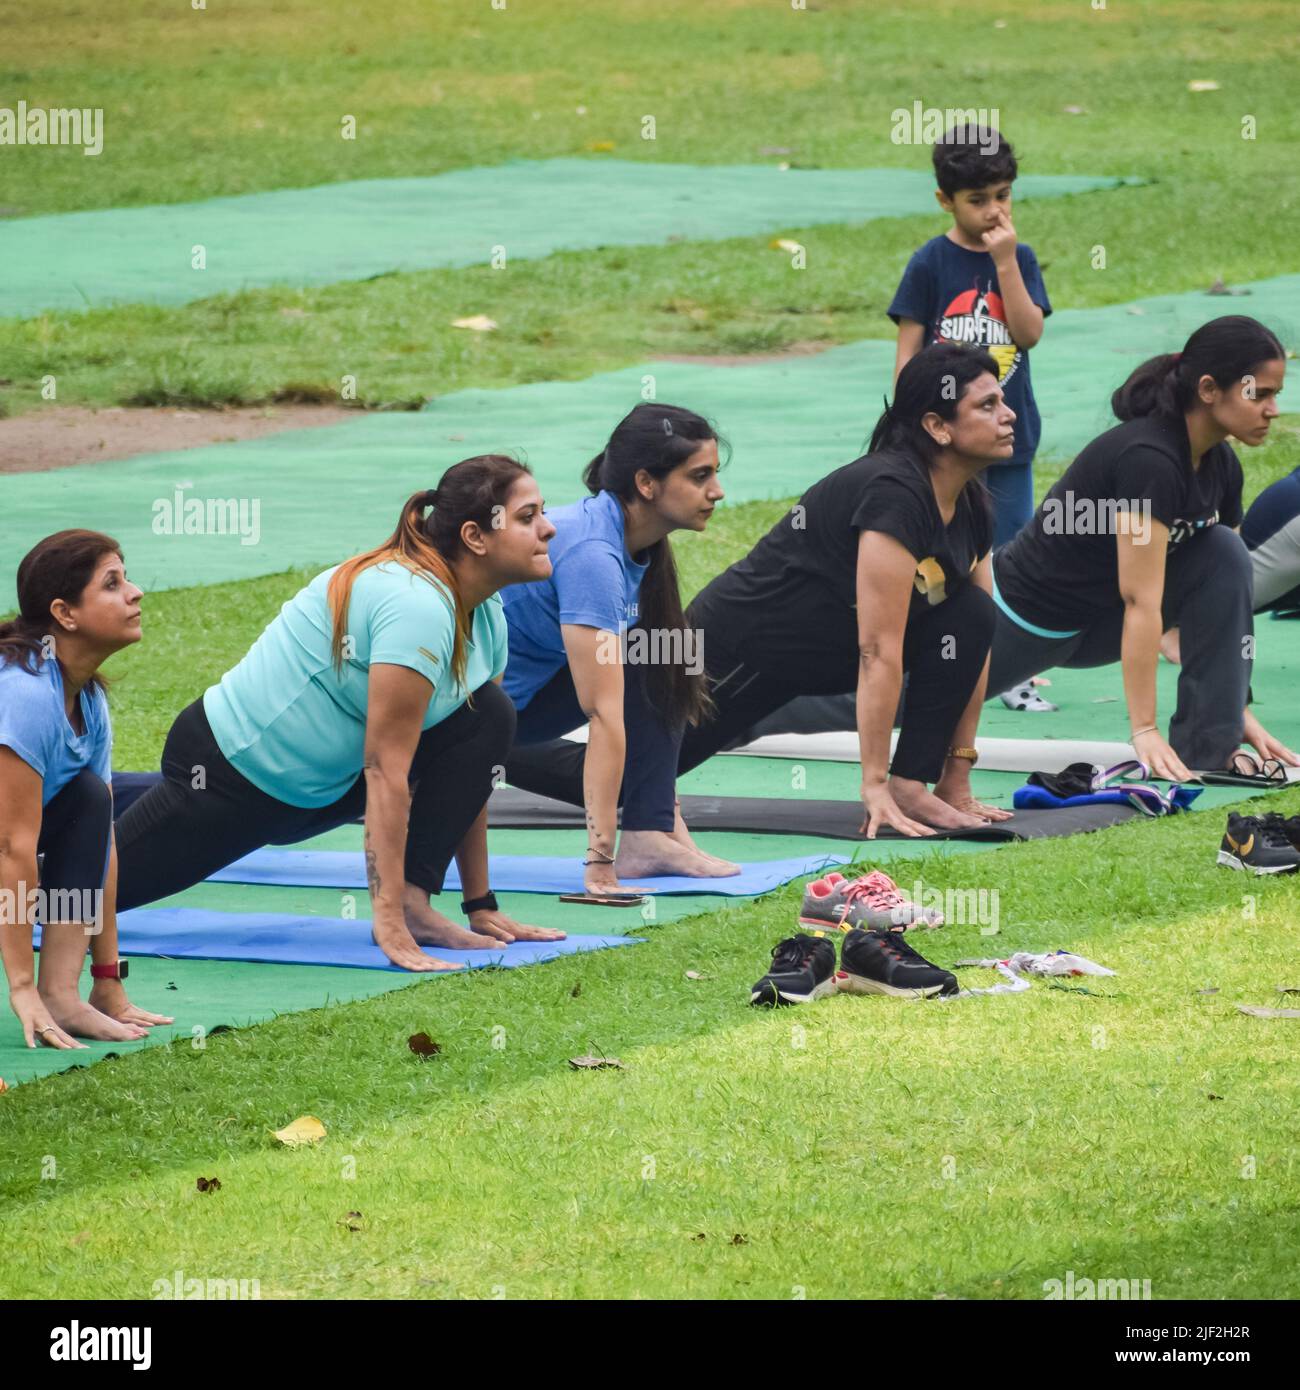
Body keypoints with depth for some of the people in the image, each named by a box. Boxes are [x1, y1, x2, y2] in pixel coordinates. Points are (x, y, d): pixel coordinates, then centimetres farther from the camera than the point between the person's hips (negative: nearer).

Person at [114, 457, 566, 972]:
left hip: (322, 788, 8)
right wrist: (389, 924, -33)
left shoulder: (488, 620, -3)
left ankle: (414, 902, -9)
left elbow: (468, 768, 5)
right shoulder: (416, 606, -31)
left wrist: (481, 906, 3)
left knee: (490, 719, -5)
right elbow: (385, 770, -32)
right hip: (232, 767, -8)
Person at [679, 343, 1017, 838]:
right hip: (740, 645, -8)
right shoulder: (893, 494, -31)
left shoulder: (971, 506, -6)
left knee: (971, 616, -13)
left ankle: (912, 786, -11)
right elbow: (878, 649, -33)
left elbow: (977, 639, 0)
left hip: (826, 652, 8)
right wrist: (874, 786, -32)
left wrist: (957, 778, -4)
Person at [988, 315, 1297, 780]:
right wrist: (1144, 731, -32)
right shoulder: (1148, 459, -33)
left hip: (1100, 622, 7)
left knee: (1226, 555, -14)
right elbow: (1141, 602, -33)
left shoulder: (1220, 464, -7)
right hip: (1028, 618, -7)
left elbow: (1226, 593, 0)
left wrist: (1238, 711, -4)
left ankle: (1208, 751, -12)